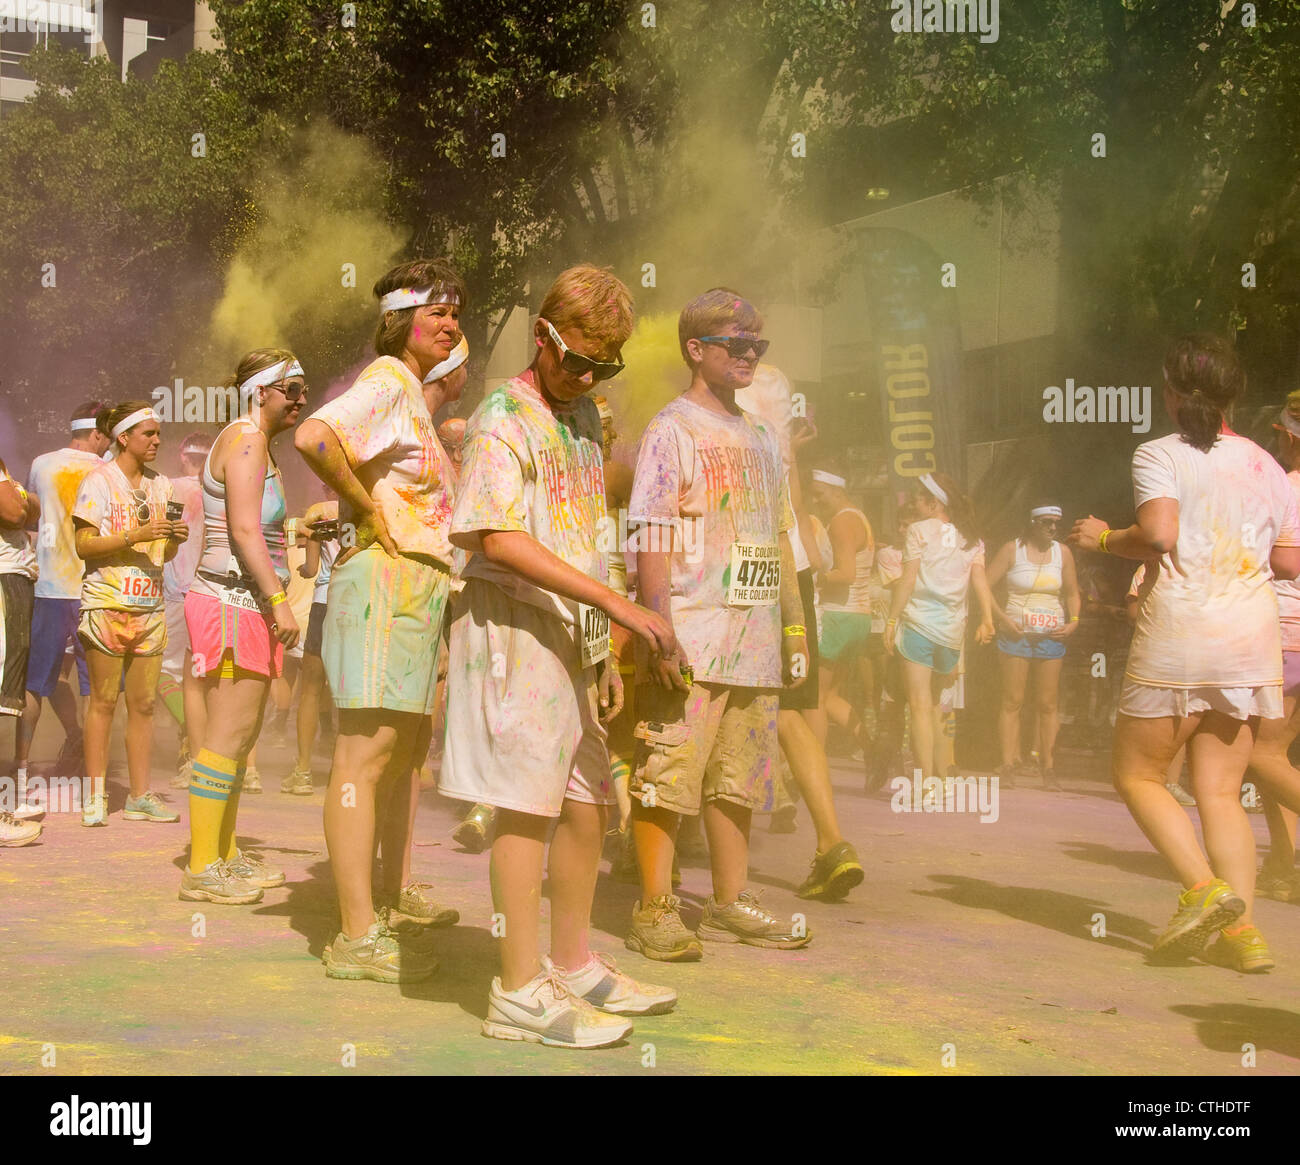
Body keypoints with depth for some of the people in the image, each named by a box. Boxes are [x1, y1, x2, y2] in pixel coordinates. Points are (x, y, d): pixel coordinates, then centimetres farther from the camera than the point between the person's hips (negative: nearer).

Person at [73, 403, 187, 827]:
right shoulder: (99, 481, -2)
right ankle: (95, 797, 3)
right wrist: (135, 537, -19)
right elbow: (84, 544, -9)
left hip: (149, 605, 5)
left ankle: (140, 796, 7)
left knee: (143, 703, 3)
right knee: (103, 700, -3)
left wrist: (175, 539, -3)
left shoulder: (160, 484, 15)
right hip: (107, 601, -5)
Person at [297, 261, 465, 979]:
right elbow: (314, 437, -30)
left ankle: (392, 892, 34)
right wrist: (369, 512, -20)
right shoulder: (387, 382, -11)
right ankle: (356, 938, -11)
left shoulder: (417, 391, 19)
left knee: (408, 745, 19)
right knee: (367, 751, -11)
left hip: (419, 586, 11)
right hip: (383, 577, -11)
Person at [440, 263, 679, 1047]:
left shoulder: (584, 417, 17)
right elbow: (500, 539, -21)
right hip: (516, 628, -8)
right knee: (528, 805, -7)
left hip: (573, 636, 8)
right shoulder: (504, 417, -9)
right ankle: (521, 992, -2)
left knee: (587, 803, 12)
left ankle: (575, 966, 26)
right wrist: (619, 604, -25)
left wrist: (606, 651, 17)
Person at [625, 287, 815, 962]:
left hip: (755, 642, 7)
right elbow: (651, 538, -10)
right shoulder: (672, 430, -3)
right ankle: (654, 910, -1)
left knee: (741, 778, 12)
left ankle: (730, 902, 21)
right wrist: (661, 630, -19)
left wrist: (795, 627, 18)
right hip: (692, 642, -7)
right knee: (668, 775, -7)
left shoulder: (762, 439, 20)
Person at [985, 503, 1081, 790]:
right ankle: (1008, 767, -1)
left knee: (1048, 704, 1)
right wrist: (1002, 618, -10)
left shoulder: (1062, 553, 9)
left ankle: (1049, 769, 4)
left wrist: (1073, 622, 1)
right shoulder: (1012, 550, 0)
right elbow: (985, 587, 0)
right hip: (1016, 634, -2)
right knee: (1012, 701, -3)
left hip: (1051, 636, 2)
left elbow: (1072, 593, 17)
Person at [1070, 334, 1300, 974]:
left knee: (1137, 775, 9)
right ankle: (1242, 929, -4)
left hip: (1180, 626, -5)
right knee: (1220, 791, 9)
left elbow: (1158, 534, -18)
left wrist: (1103, 537, 0)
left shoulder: (1159, 454, -2)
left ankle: (1204, 887, -10)